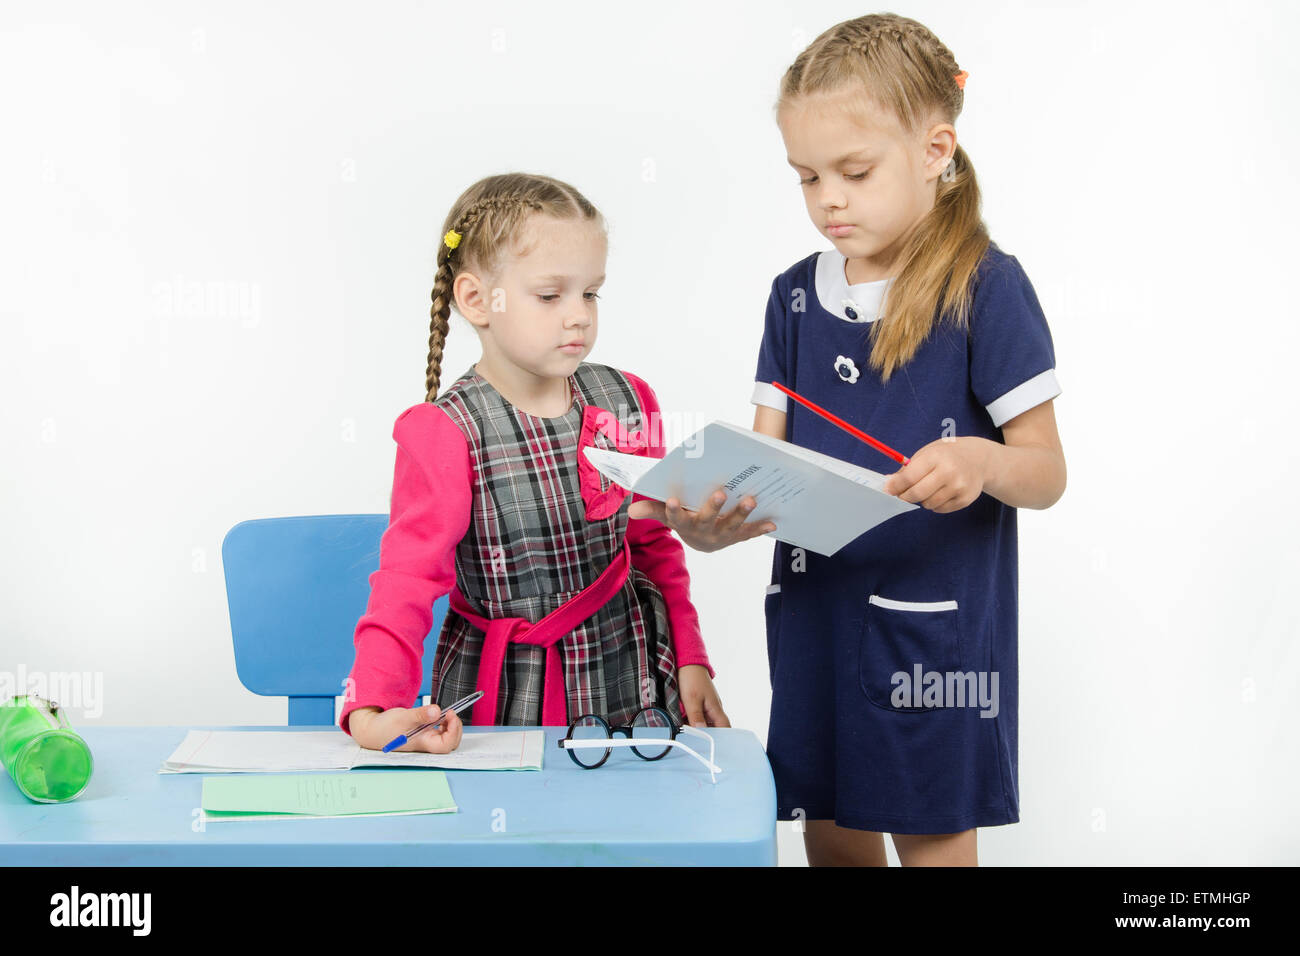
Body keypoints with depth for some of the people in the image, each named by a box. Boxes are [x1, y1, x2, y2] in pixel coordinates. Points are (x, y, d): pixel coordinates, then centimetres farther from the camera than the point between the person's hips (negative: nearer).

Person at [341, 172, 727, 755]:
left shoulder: (627, 403, 3)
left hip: (632, 685, 4)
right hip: (507, 703, -4)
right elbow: (406, 582, -20)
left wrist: (691, 660, 8)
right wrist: (372, 713, -33)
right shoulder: (445, 433, -14)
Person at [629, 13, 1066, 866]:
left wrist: (981, 461, -30)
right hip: (813, 612, 5)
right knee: (831, 830, 15)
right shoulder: (795, 295, 7)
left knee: (932, 836, 4)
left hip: (934, 617, -5)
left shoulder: (986, 287, -9)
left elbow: (1048, 474, -8)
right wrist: (713, 524, -17)